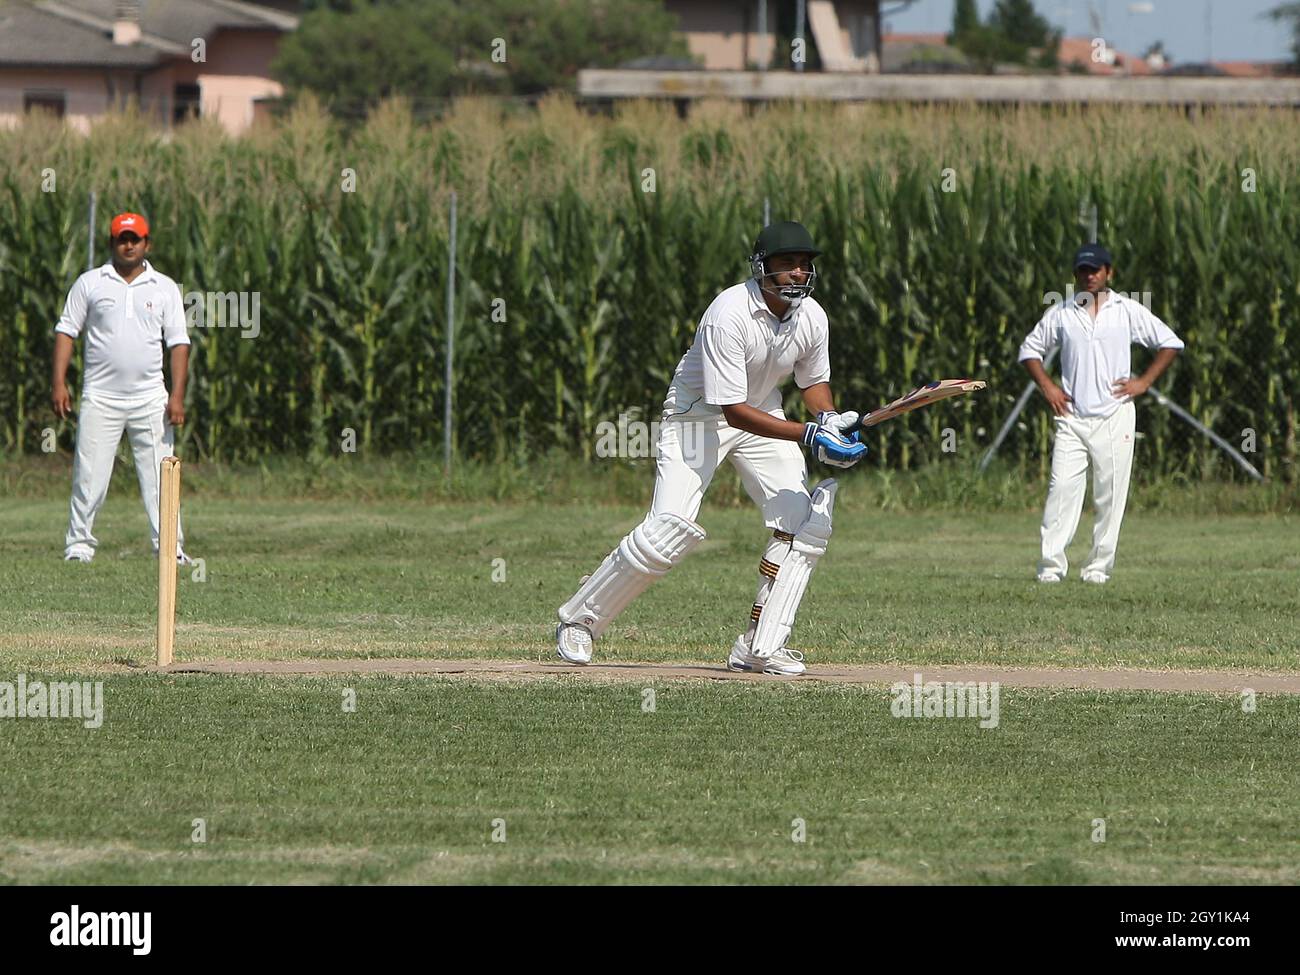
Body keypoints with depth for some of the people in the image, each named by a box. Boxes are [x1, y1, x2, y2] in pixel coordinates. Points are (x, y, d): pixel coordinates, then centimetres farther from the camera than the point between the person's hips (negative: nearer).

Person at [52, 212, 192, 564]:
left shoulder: (164, 288, 8)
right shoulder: (89, 283, 6)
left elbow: (179, 343, 5)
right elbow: (66, 332, 6)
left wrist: (177, 396, -5)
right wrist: (59, 383, -5)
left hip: (150, 399, 1)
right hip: (100, 398, -1)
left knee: (160, 475, -3)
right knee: (89, 475, -3)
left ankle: (170, 547, -3)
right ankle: (79, 544, 4)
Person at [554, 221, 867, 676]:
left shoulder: (811, 317, -9)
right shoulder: (729, 315, -30)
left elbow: (814, 380, 12)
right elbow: (732, 410, -33)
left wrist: (831, 420, -10)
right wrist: (809, 434, -38)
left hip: (763, 414, 6)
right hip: (698, 413, -6)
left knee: (804, 522, -10)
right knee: (669, 529, -17)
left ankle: (760, 647, -5)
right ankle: (580, 618, 3)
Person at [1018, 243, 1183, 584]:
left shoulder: (1128, 311, 5)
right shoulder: (1061, 313, 9)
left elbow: (1170, 343, 9)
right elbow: (1029, 349, 19)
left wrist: (1144, 381, 0)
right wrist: (1046, 385, 4)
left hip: (1114, 414, -1)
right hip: (1072, 415, 1)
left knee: (1110, 495, -2)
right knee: (1062, 489, -10)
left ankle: (1099, 566, 3)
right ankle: (1051, 565, -12)